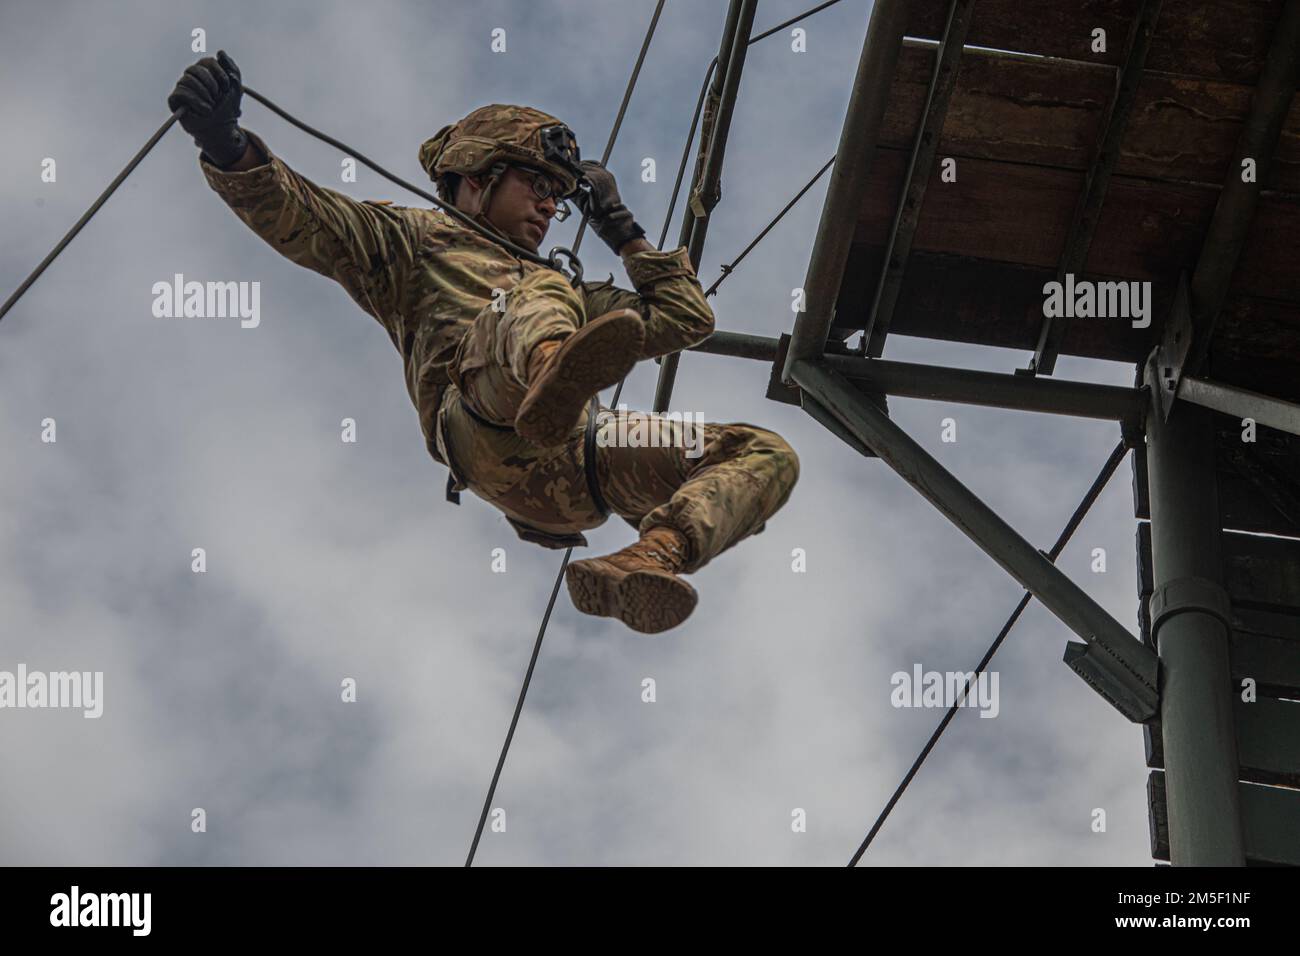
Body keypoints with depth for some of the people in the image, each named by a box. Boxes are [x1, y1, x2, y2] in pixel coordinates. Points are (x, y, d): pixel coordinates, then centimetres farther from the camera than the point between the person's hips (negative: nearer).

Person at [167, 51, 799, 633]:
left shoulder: (572, 296, 45)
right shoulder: (415, 241, 29)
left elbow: (688, 318, 48)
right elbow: (300, 220, 12)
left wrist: (621, 229, 43)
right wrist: (227, 146, -7)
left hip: (581, 473, 6)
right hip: (485, 434, -5)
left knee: (767, 454, -9)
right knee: (535, 298, -30)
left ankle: (652, 557, -38)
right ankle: (553, 383, -68)